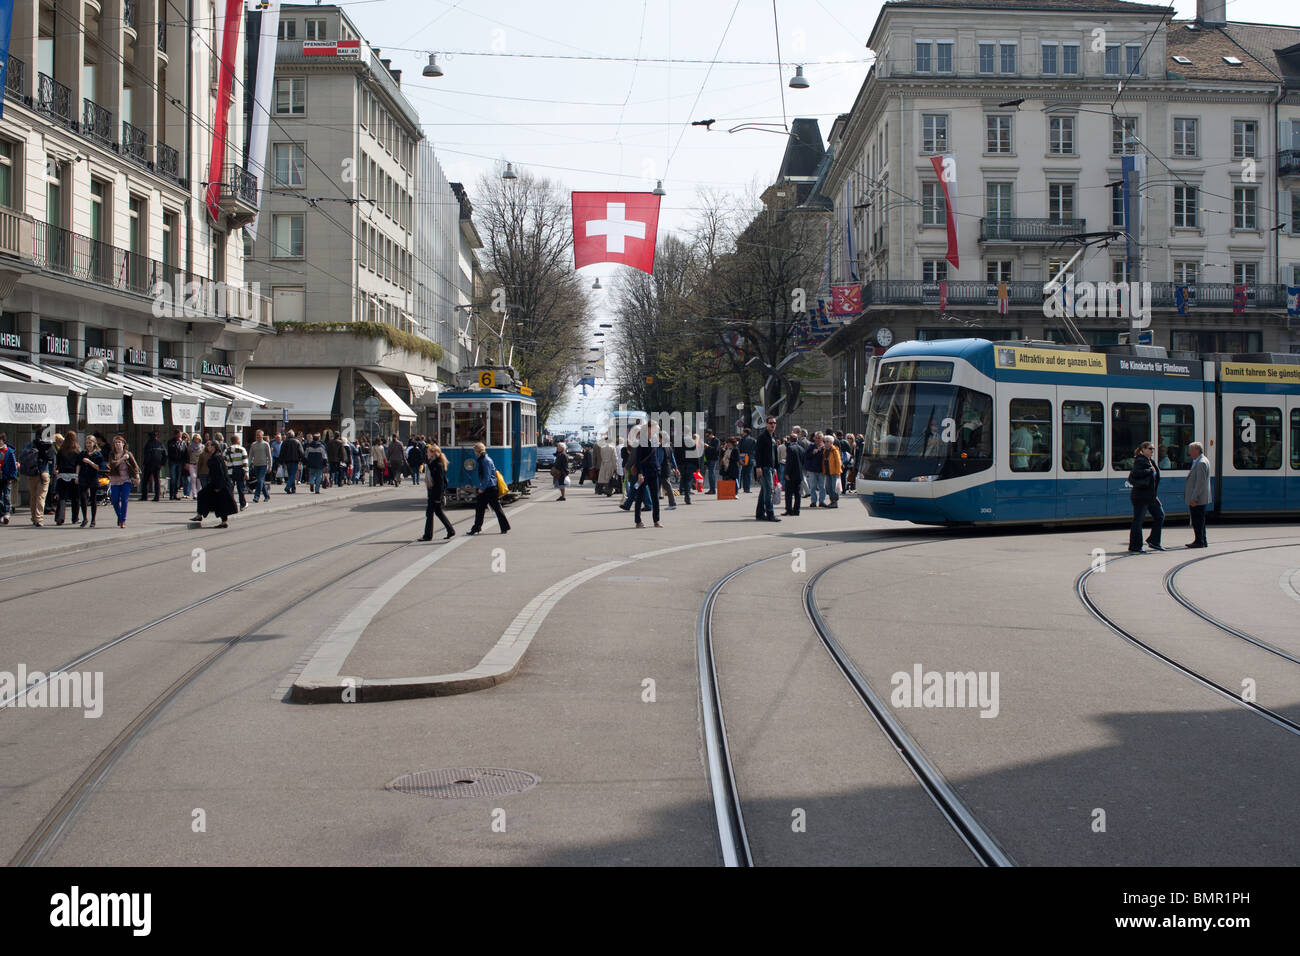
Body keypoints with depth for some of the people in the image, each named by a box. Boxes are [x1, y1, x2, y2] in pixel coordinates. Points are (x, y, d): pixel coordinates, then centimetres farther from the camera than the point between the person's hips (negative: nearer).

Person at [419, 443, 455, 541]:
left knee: (429, 512, -5)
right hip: (432, 491, 10)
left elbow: (440, 482, -19)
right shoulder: (430, 463, 10)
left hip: (437, 491, -10)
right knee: (438, 512, 16)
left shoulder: (438, 465, -18)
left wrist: (438, 497, -19)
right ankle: (451, 531, 22)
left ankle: (428, 535, 1)